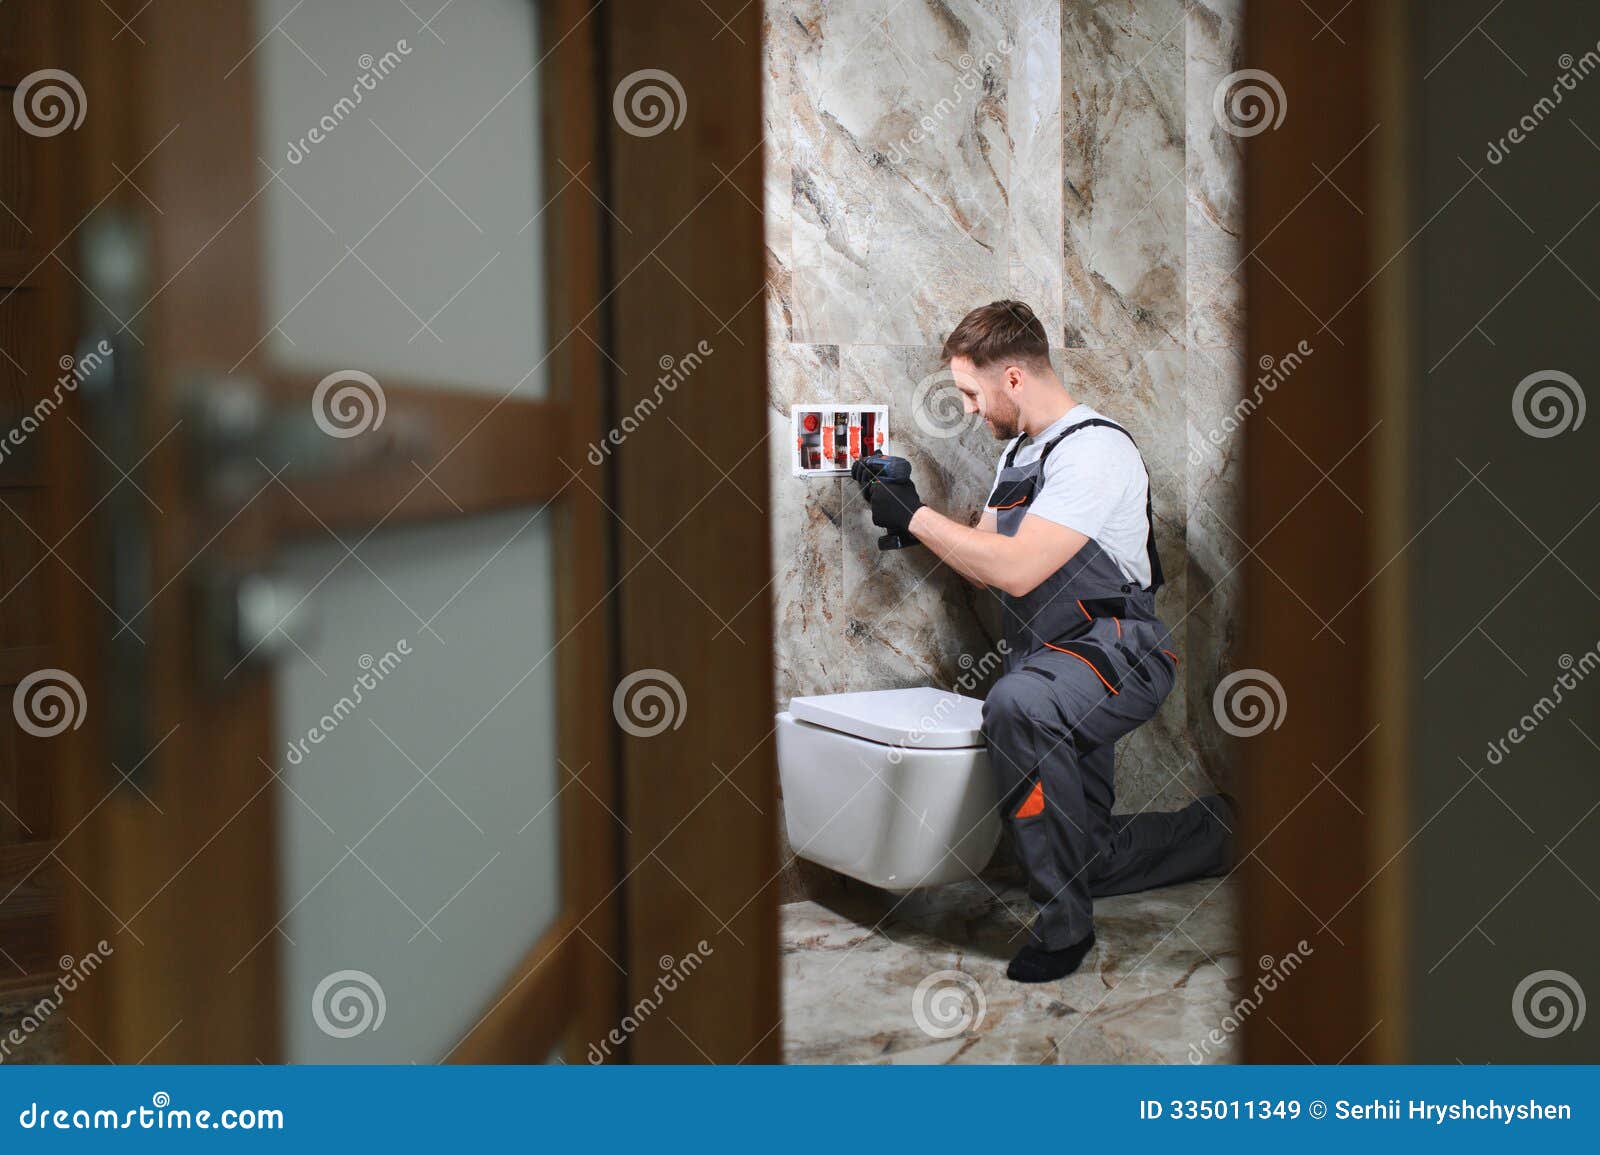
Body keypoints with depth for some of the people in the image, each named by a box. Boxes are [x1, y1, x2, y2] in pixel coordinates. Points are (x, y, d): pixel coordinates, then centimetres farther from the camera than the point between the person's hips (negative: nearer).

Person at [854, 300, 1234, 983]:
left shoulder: (1094, 450, -17)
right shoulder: (1019, 452, 15)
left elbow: (1016, 570, -26)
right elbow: (983, 562, 19)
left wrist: (918, 516, -18)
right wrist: (914, 521, 4)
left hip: (1117, 651, -10)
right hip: (1058, 664, 10)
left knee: (1017, 706, -40)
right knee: (1089, 853, 14)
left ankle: (1064, 924, -29)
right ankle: (1219, 831, 38)